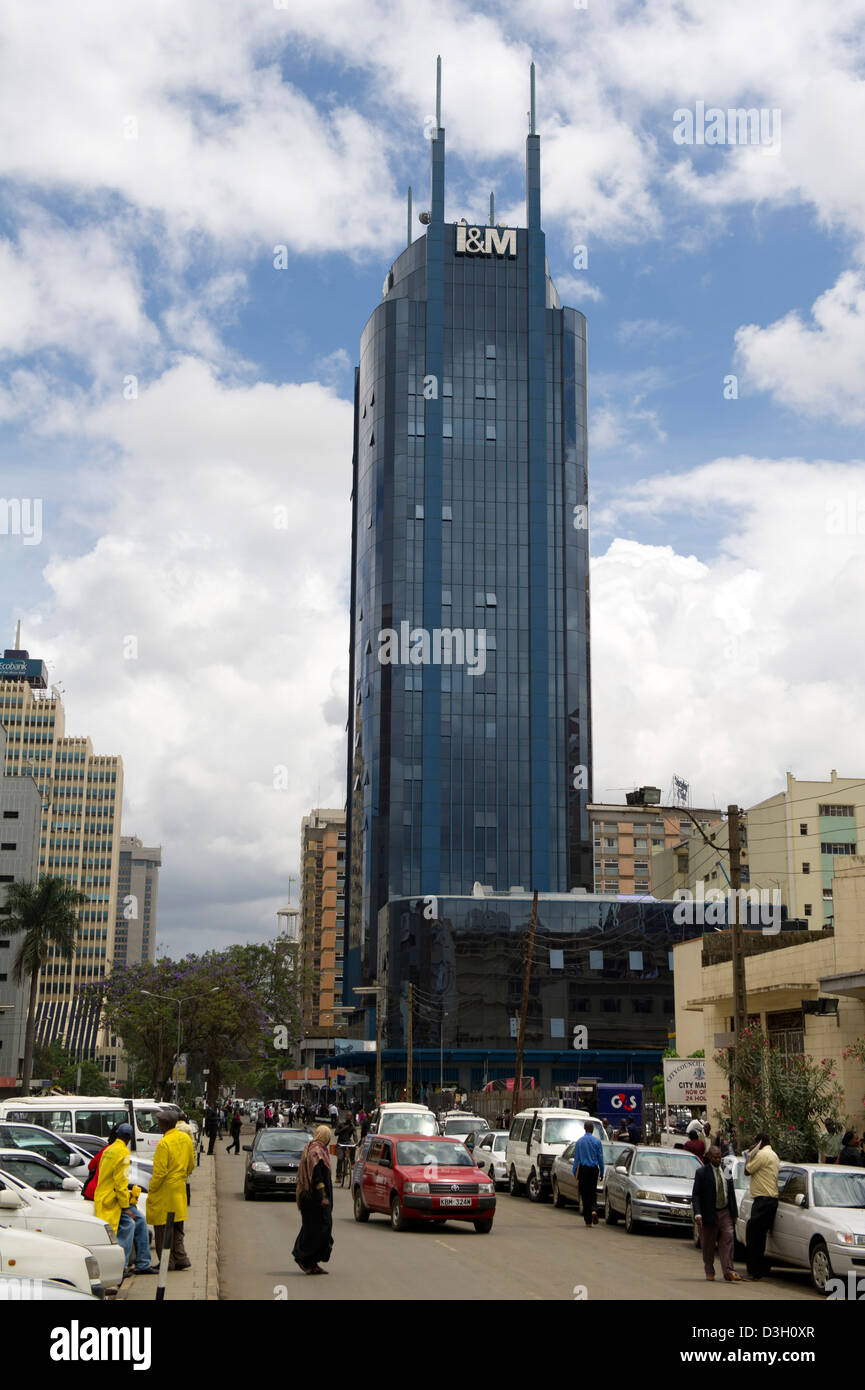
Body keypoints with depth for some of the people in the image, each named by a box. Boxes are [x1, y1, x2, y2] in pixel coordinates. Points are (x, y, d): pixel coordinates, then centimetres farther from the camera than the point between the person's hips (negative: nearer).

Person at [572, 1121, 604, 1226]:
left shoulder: (579, 1142, -2)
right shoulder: (597, 1141, -2)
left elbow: (576, 1158, 1)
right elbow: (601, 1158, 1)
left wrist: (575, 1172, 7)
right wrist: (602, 1172, 10)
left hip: (583, 1169, 0)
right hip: (594, 1170, 0)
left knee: (585, 1194, 4)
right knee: (593, 1192, 12)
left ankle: (588, 1220, 4)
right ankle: (594, 1210, -16)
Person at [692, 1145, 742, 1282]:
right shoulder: (701, 1173, -7)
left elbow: (731, 1194, 12)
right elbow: (695, 1195, -9)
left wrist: (734, 1213, 8)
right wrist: (697, 1214, -21)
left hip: (725, 1213, 3)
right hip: (709, 1214, -3)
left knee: (728, 1240, -8)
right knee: (708, 1245, 8)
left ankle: (728, 1271, -8)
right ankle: (709, 1271, 24)